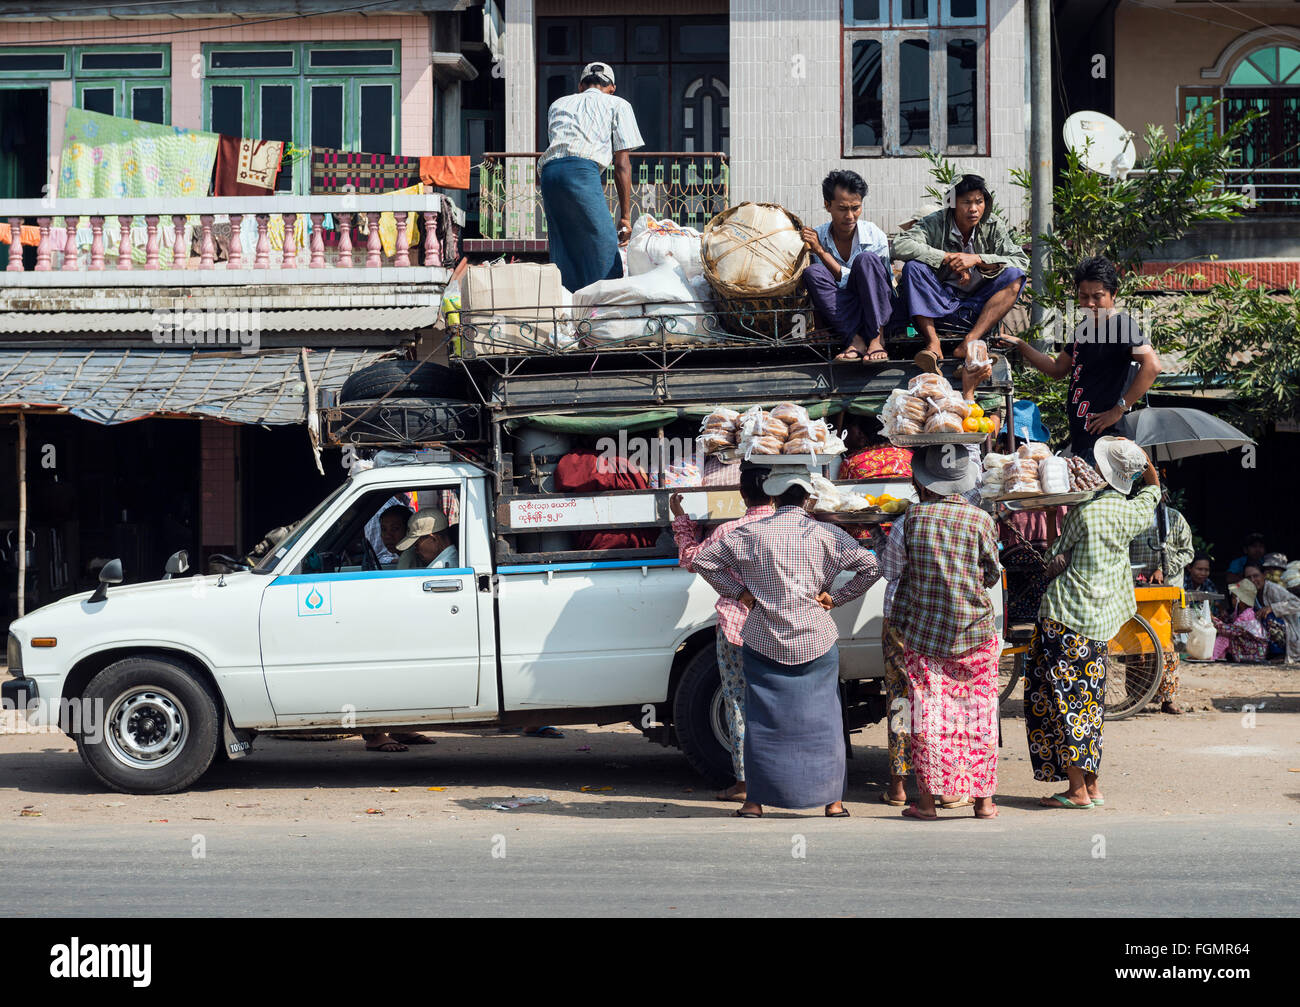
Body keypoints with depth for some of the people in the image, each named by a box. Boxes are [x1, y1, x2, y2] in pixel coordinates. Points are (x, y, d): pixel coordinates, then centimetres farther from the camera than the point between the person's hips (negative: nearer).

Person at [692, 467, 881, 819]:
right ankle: (833, 801, 9)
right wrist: (836, 597, 3)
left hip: (764, 641, 0)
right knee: (823, 718, 8)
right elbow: (871, 566, -2)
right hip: (816, 641, 0)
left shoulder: (751, 535, -2)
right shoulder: (827, 535, -2)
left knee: (763, 719, 8)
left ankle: (755, 802, 10)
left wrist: (738, 592, 4)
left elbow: (703, 559, 1)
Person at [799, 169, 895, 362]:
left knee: (866, 259, -28)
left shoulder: (875, 236, -10)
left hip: (876, 308, -1)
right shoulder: (816, 237, -4)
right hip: (839, 312, 2)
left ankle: (875, 338, -29)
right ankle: (856, 338, -31)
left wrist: (821, 252, -21)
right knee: (813, 272, -25)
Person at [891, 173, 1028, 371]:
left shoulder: (993, 227, 1)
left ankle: (970, 341, -39)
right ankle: (933, 343, -38)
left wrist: (977, 259, -20)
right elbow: (900, 246, -21)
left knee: (1015, 277, -22)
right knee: (913, 267, -24)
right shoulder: (935, 223, -5)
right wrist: (948, 258, -21)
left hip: (978, 305, 1)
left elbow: (1021, 261, -8)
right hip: (941, 303, -1)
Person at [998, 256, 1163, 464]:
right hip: (1079, 437, 9)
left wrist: (1119, 409, -20)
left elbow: (1152, 366, -22)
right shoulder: (1083, 328, 18)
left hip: (1104, 437, -9)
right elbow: (1057, 368, 29)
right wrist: (1020, 345, 22)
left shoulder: (1121, 324, -10)